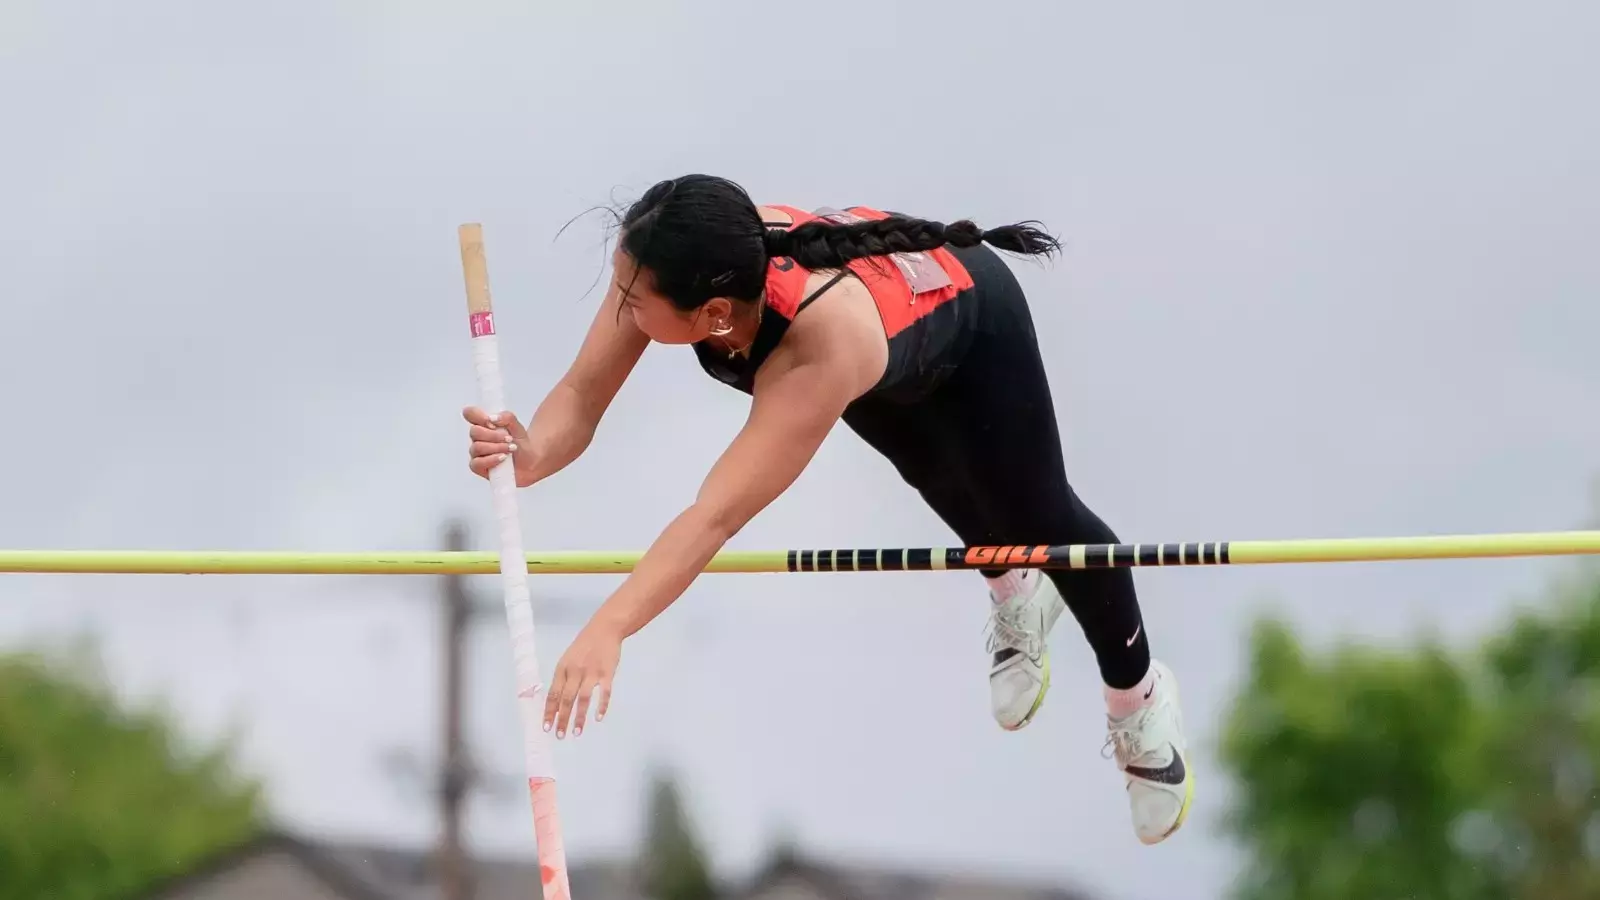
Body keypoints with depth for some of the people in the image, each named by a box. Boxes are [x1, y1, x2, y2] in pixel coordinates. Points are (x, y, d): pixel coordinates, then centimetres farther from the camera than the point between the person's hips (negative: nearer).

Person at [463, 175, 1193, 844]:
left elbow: (717, 515, -59)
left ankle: (1139, 700, 42)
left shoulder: (823, 344, -53)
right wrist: (533, 454, -60)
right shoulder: (676, 267, -39)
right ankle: (1016, 597, 63)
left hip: (968, 317, -5)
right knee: (939, 480, 30)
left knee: (1039, 518, 14)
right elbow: (582, 393, -36)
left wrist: (606, 631, -68)